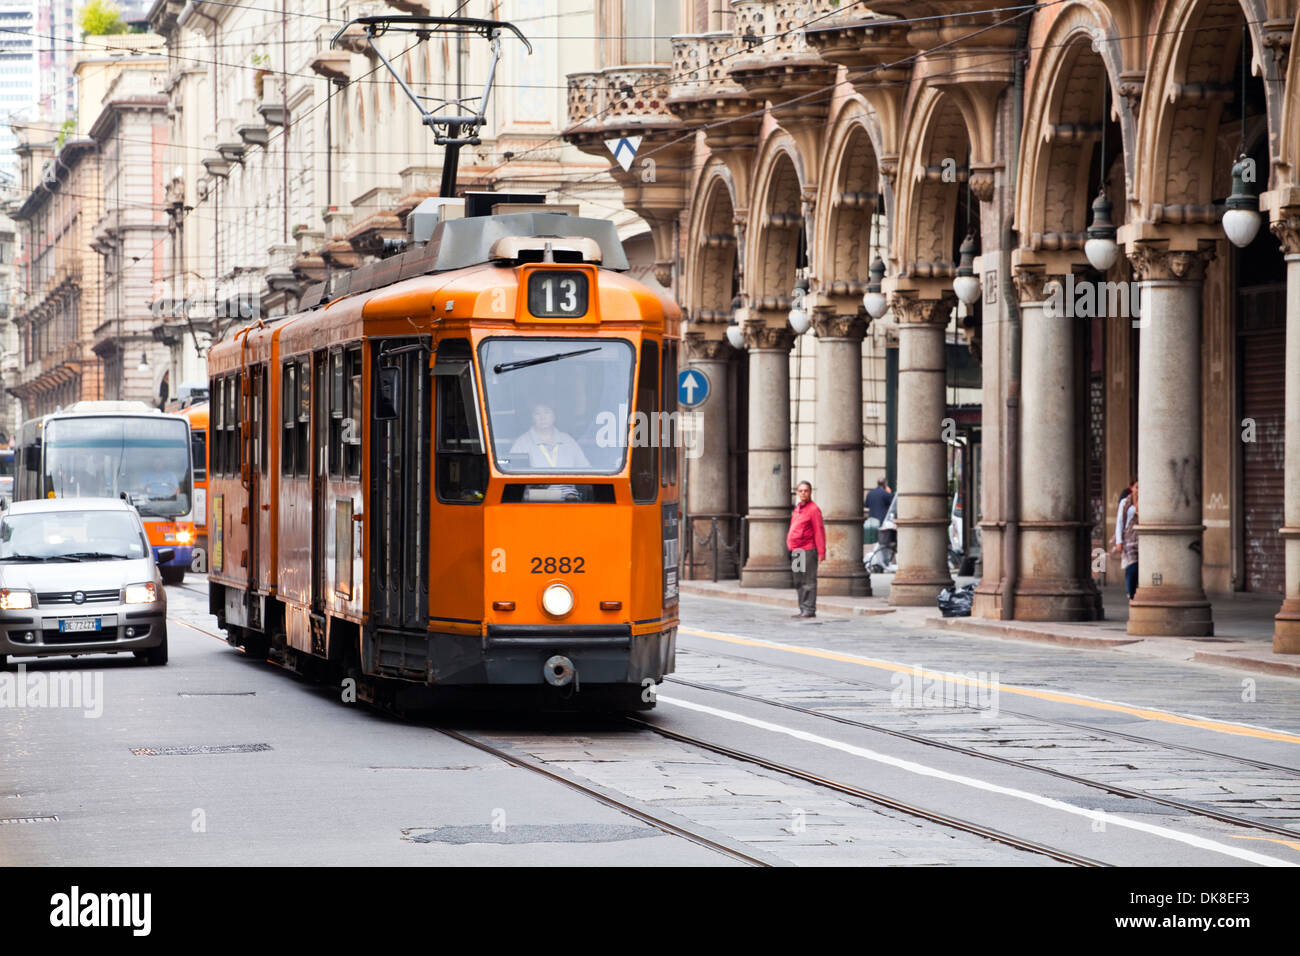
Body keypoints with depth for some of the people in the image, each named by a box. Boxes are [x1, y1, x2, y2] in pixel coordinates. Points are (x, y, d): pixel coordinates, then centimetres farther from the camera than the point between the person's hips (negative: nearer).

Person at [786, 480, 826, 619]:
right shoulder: (797, 508, 16)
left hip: (807, 550, -9)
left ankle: (810, 609, -5)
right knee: (799, 582, 11)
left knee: (808, 581, -7)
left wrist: (821, 552, -16)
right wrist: (791, 549, 16)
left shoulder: (813, 509, -8)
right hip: (796, 551, 9)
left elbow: (819, 532, -11)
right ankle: (803, 609, 17)